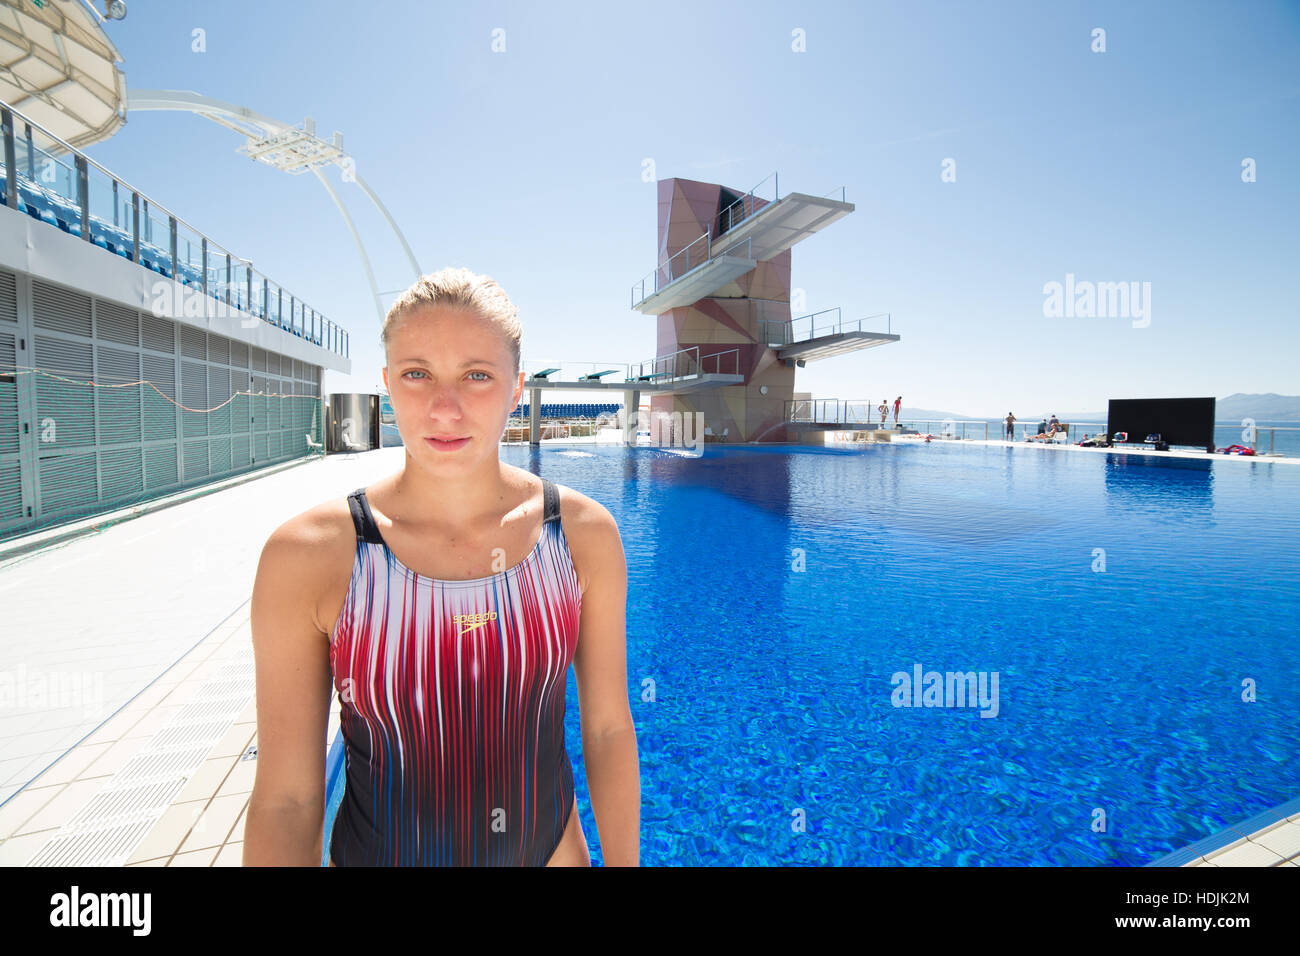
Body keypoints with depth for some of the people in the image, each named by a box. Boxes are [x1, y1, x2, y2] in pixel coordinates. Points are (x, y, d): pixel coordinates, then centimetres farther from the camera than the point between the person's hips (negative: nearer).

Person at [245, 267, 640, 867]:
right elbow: (285, 801, -13)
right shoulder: (306, 557, -19)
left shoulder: (584, 534, -14)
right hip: (378, 850, -1)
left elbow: (608, 730, -6)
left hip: (551, 847, 2)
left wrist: (624, 861, -2)